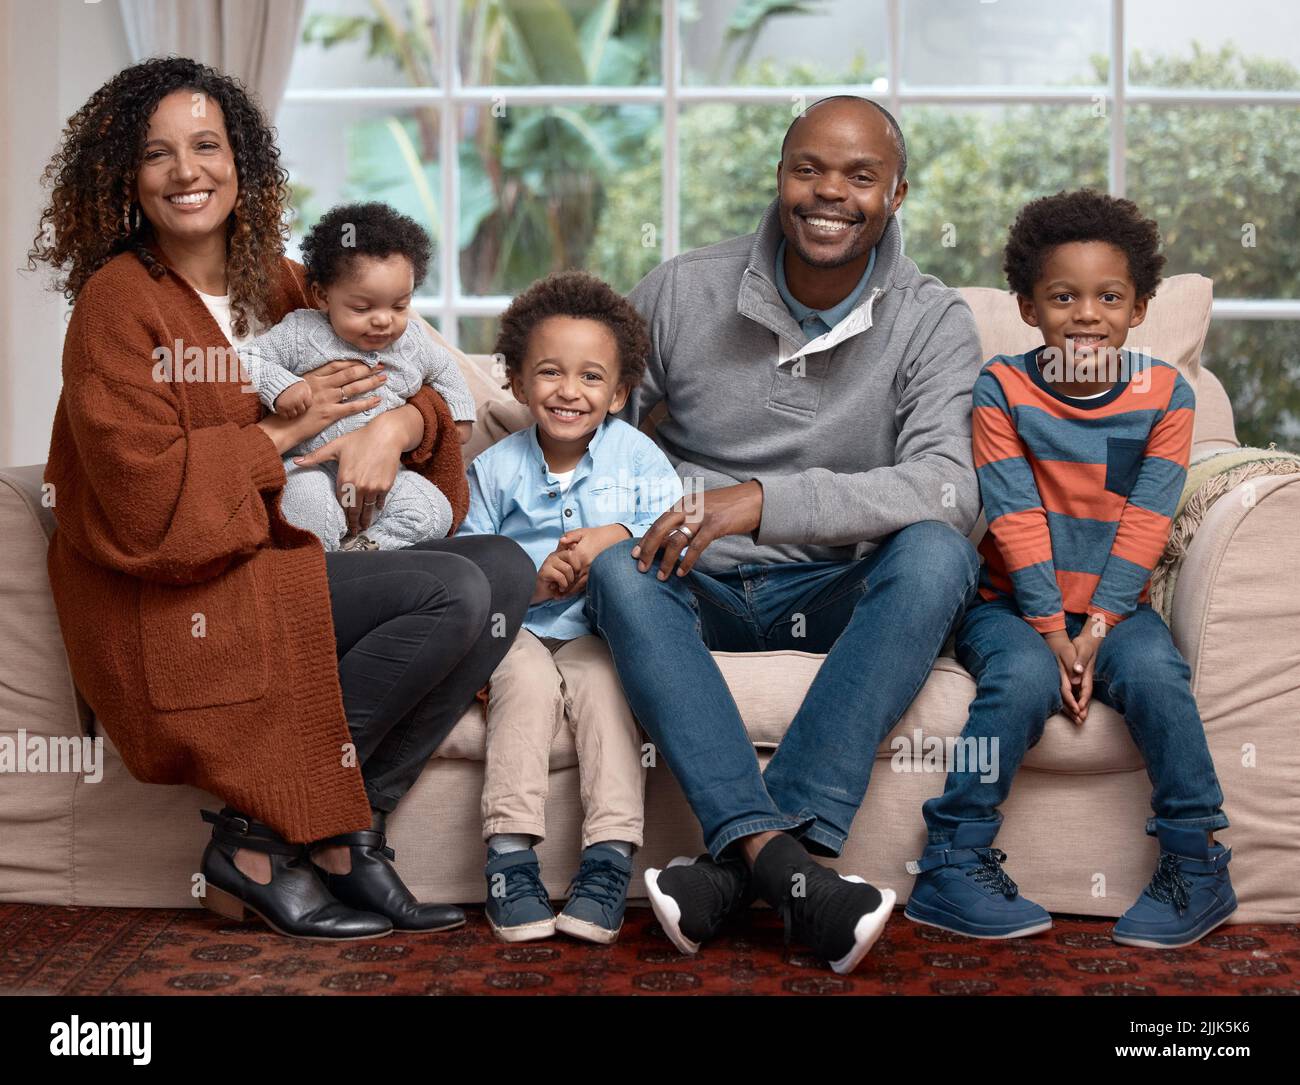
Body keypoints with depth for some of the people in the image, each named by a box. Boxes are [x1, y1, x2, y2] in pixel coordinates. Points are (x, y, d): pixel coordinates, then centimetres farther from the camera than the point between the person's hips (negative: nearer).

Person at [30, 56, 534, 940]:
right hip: (174, 607, -8)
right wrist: (288, 431, -11)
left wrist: (396, 426, -7)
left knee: (507, 569, -10)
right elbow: (144, 489, -17)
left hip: (282, 564, 8)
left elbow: (421, 380, 16)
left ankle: (346, 839, -10)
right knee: (452, 593, -23)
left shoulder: (278, 285, 13)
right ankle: (259, 838, -13)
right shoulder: (118, 300, -8)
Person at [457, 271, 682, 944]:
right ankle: (510, 853, -31)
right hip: (516, 629, 0)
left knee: (601, 680, -30)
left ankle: (610, 856, -32)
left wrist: (615, 537, -23)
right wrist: (533, 583, -17)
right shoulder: (494, 470, 5)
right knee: (528, 684, -30)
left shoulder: (636, 455, 6)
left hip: (601, 629, 0)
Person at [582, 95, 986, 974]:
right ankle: (780, 858, -43)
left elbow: (946, 489, -19)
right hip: (702, 591, 1)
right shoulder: (681, 293, 1)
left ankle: (738, 863, -38)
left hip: (840, 596, 0)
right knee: (619, 566, -31)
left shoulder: (933, 322, -2)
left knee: (937, 554, -31)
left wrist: (765, 499, -31)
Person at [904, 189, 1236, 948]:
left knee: (1154, 673, -29)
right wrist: (1050, 629, -18)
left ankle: (1199, 865, -12)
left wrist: (1095, 629, -16)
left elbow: (1144, 523, -6)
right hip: (1014, 602, -1)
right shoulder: (1001, 390, -3)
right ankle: (953, 864, -18)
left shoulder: (1166, 395, 1)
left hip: (1115, 605, 1)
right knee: (1024, 679, -31)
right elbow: (1015, 519, -10)